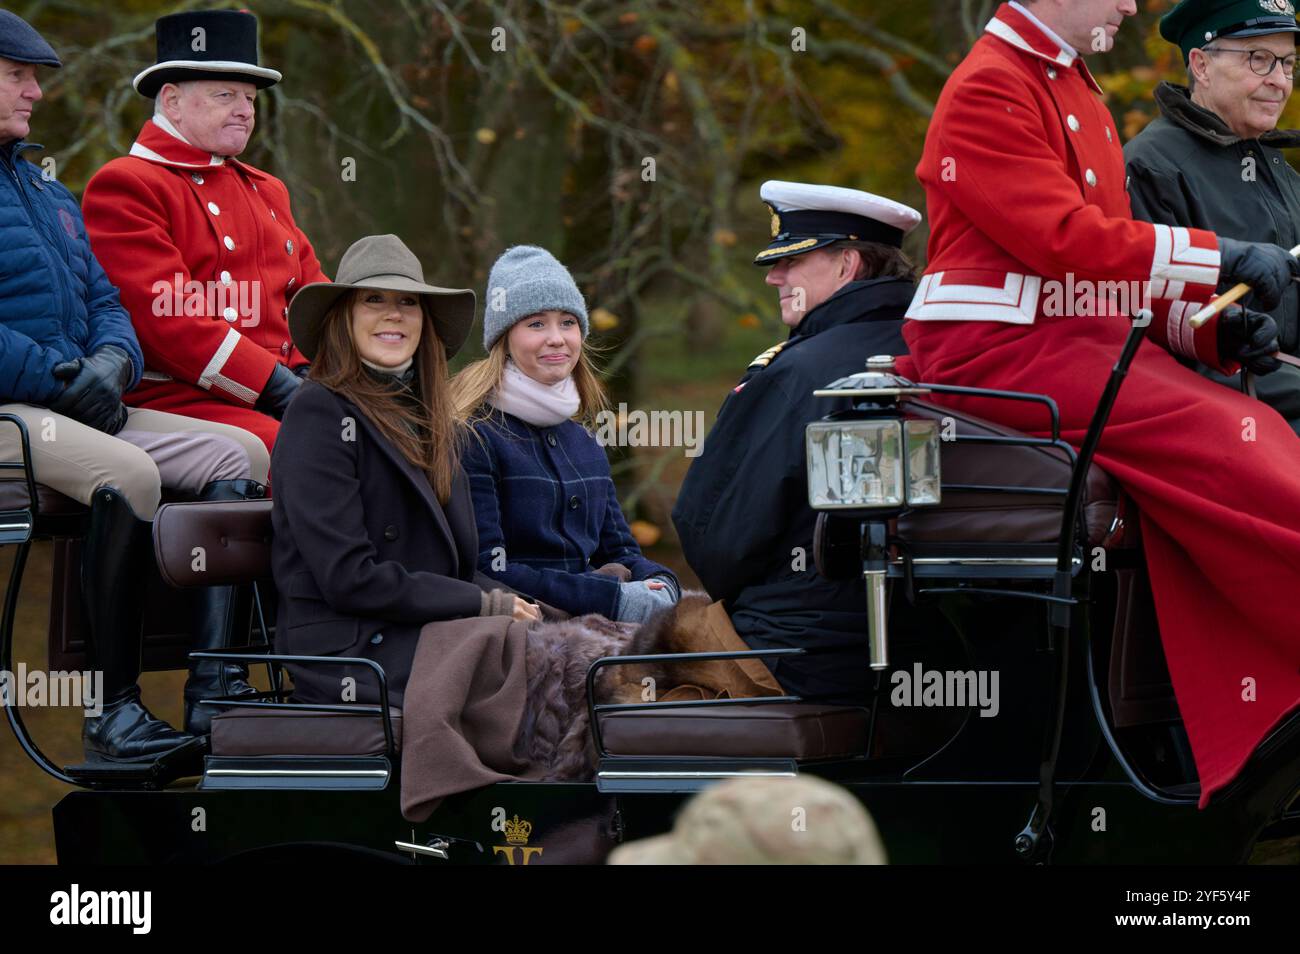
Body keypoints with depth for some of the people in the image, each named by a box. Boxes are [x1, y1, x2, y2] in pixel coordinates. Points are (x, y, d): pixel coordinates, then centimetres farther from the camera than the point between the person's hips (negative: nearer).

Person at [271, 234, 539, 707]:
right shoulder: (319, 412, -5)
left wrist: (505, 601, -3)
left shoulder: (435, 424, 21)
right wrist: (486, 604, -10)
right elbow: (347, 577, -12)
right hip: (350, 657, -8)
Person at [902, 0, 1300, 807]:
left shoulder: (1074, 91, 22)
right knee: (1220, 445, -23)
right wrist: (1220, 258, -15)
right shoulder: (989, 89, -9)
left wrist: (1210, 328, 5)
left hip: (1081, 338, 9)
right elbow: (1063, 237, -18)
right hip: (1000, 349, -9)